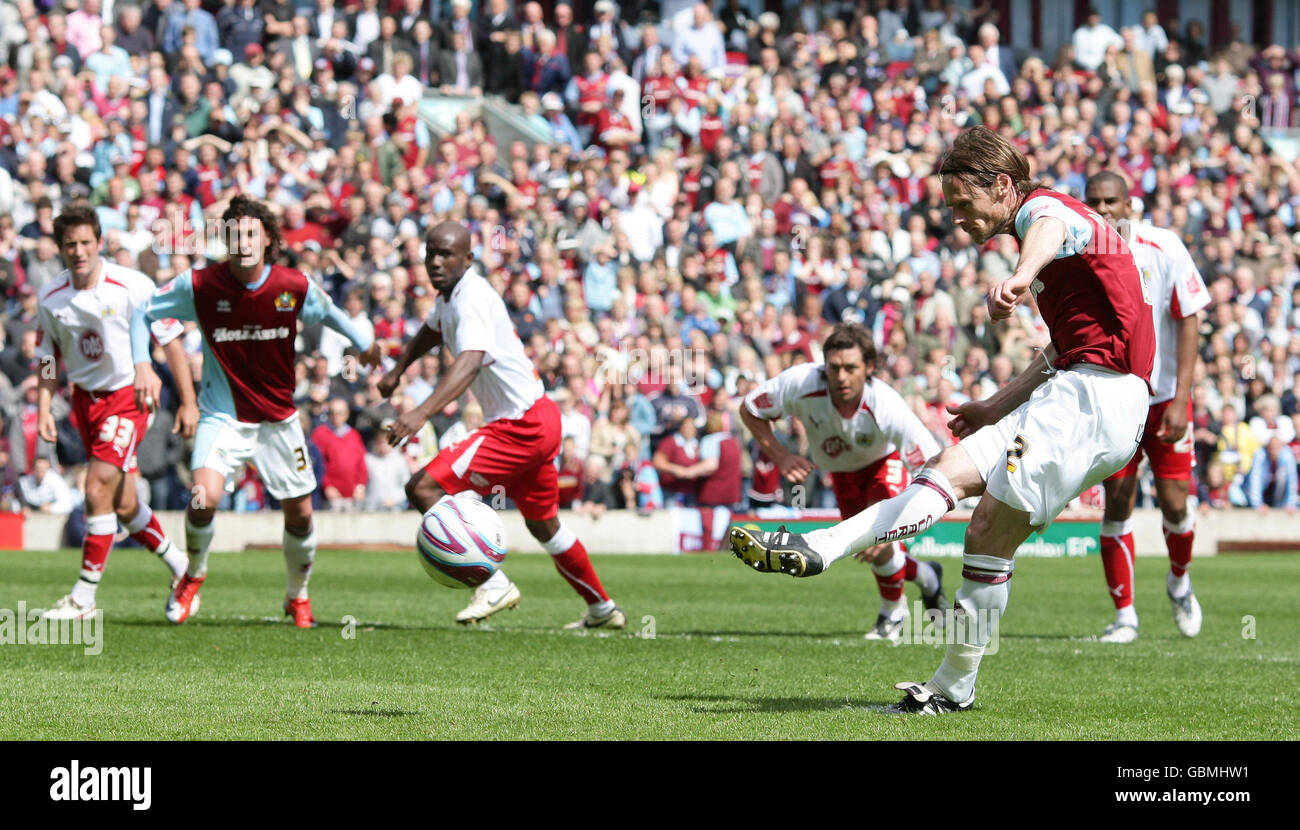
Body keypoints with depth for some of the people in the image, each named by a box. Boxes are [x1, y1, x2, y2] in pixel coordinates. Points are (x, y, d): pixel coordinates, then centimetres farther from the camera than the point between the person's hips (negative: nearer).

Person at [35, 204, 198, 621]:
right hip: (85, 399, 5)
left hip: (128, 395, -5)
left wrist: (188, 402, -8)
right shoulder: (51, 297, -2)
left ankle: (84, 597, -12)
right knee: (123, 505, 8)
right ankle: (179, 567, 32)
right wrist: (44, 410, -2)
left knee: (98, 489, -19)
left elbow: (171, 342, -8)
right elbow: (47, 359, 9)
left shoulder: (133, 286, -15)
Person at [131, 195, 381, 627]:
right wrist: (142, 365, -15)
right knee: (205, 497, -24)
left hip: (279, 419, 2)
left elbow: (327, 312, 13)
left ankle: (298, 596, 34)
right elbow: (144, 312, -2)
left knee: (299, 512, 7)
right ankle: (193, 576, 6)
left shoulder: (295, 286, -11)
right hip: (222, 414, -2)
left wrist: (363, 344, 23)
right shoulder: (200, 285, -15)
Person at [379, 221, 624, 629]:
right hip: (540, 419, 11)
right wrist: (397, 370, 29)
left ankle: (494, 585, -15)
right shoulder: (450, 295, 10)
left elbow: (469, 363, -38)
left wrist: (422, 413, -49)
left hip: (521, 426, -11)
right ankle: (603, 609, 40)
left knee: (424, 488, -17)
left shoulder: (472, 299, -21)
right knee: (544, 525, 26)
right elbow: (431, 332, 36)